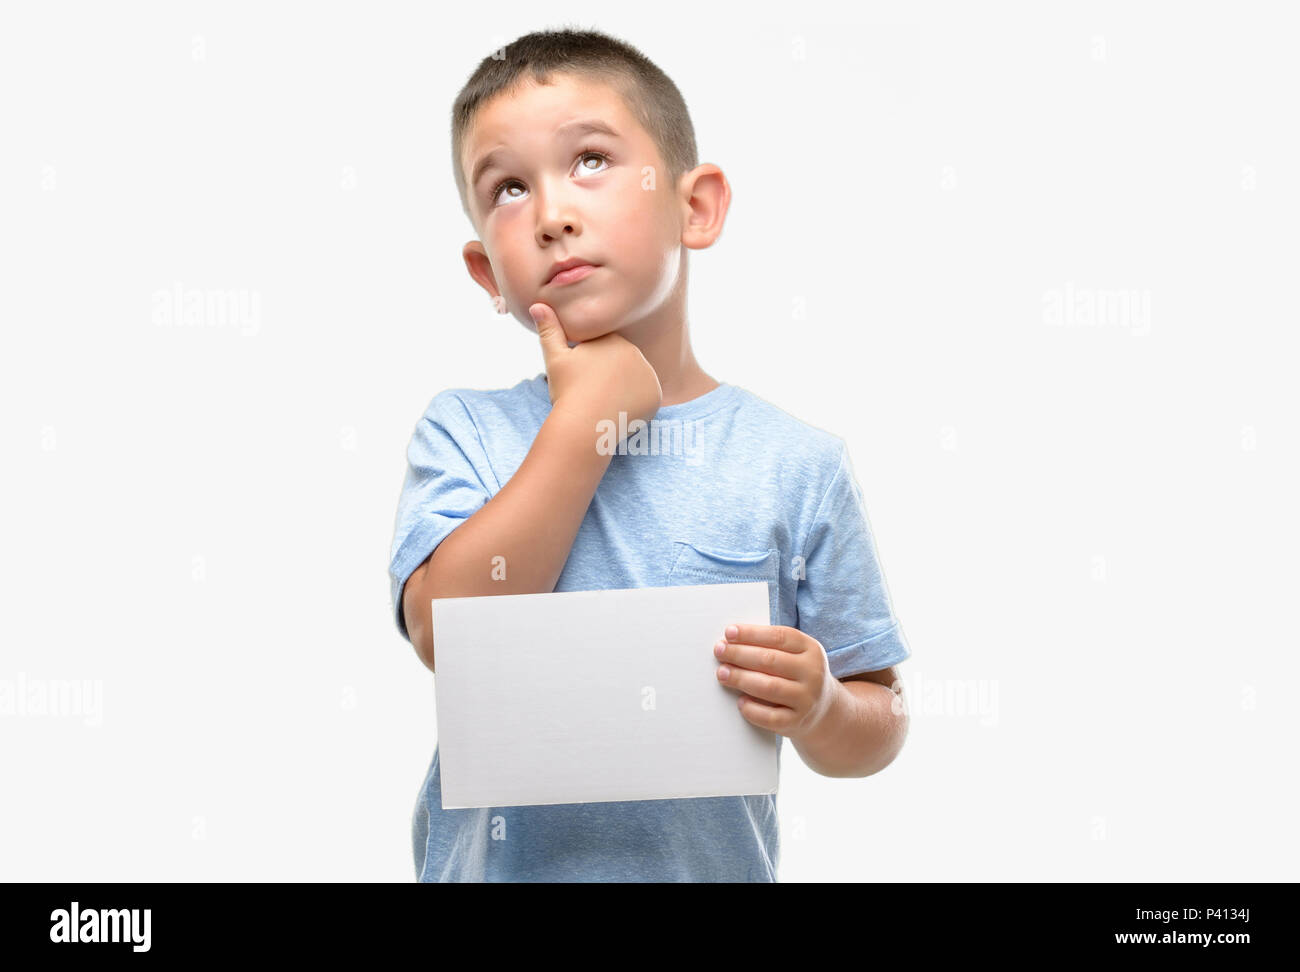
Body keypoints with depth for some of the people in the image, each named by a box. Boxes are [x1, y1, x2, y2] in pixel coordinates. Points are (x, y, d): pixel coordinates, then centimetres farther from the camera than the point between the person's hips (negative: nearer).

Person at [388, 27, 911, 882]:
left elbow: (878, 733, -1)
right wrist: (586, 420, -19)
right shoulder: (463, 430, -5)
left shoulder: (796, 466, -7)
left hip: (708, 864, 0)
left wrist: (818, 709, -23)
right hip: (498, 860, 0)